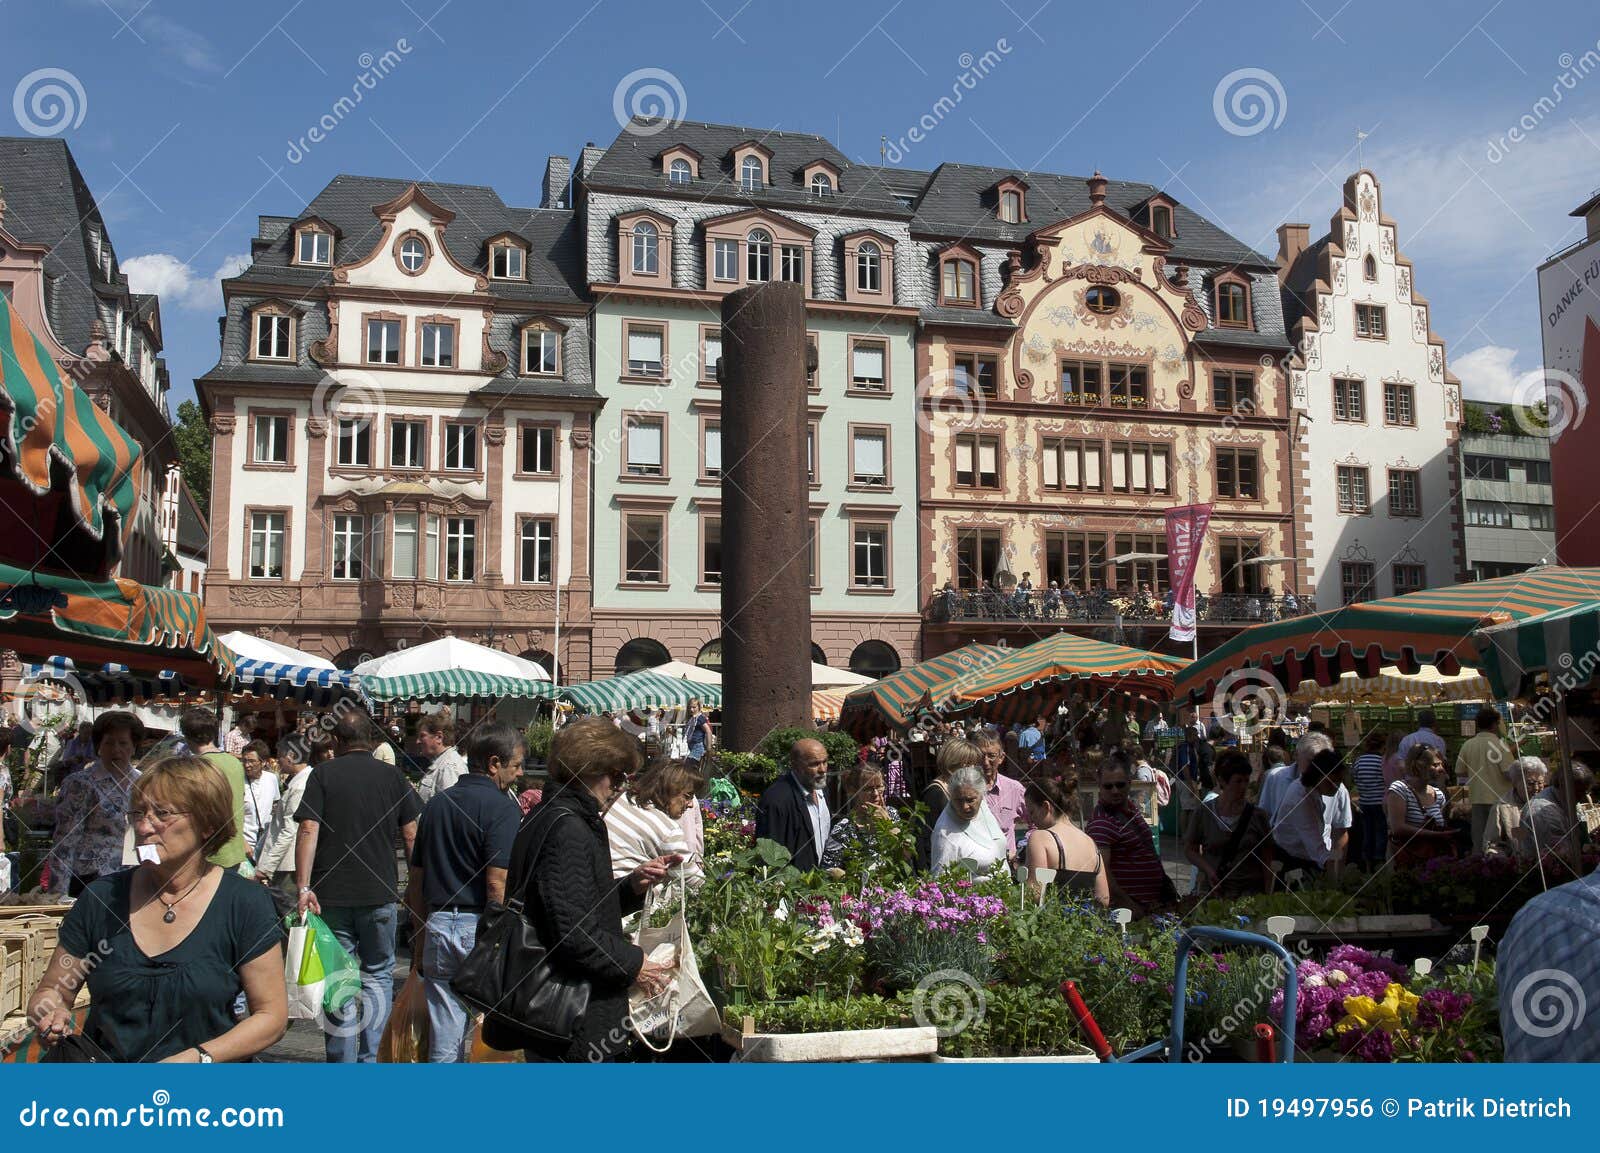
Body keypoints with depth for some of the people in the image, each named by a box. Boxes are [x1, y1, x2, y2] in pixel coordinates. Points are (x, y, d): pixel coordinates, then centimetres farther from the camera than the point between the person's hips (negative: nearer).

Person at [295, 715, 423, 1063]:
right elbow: (411, 834, 4)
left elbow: (308, 830, -10)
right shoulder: (392, 776, 3)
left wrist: (304, 887, -12)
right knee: (378, 974, 13)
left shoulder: (322, 774, 0)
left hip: (331, 894, 0)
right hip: (380, 893, 0)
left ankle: (342, 1060, 11)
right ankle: (369, 1056, 6)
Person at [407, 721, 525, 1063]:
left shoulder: (435, 805, 13)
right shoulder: (503, 808, -10)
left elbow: (416, 883, 16)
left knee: (444, 1049, 9)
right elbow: (497, 886, -17)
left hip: (438, 925, 6)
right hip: (480, 927, -6)